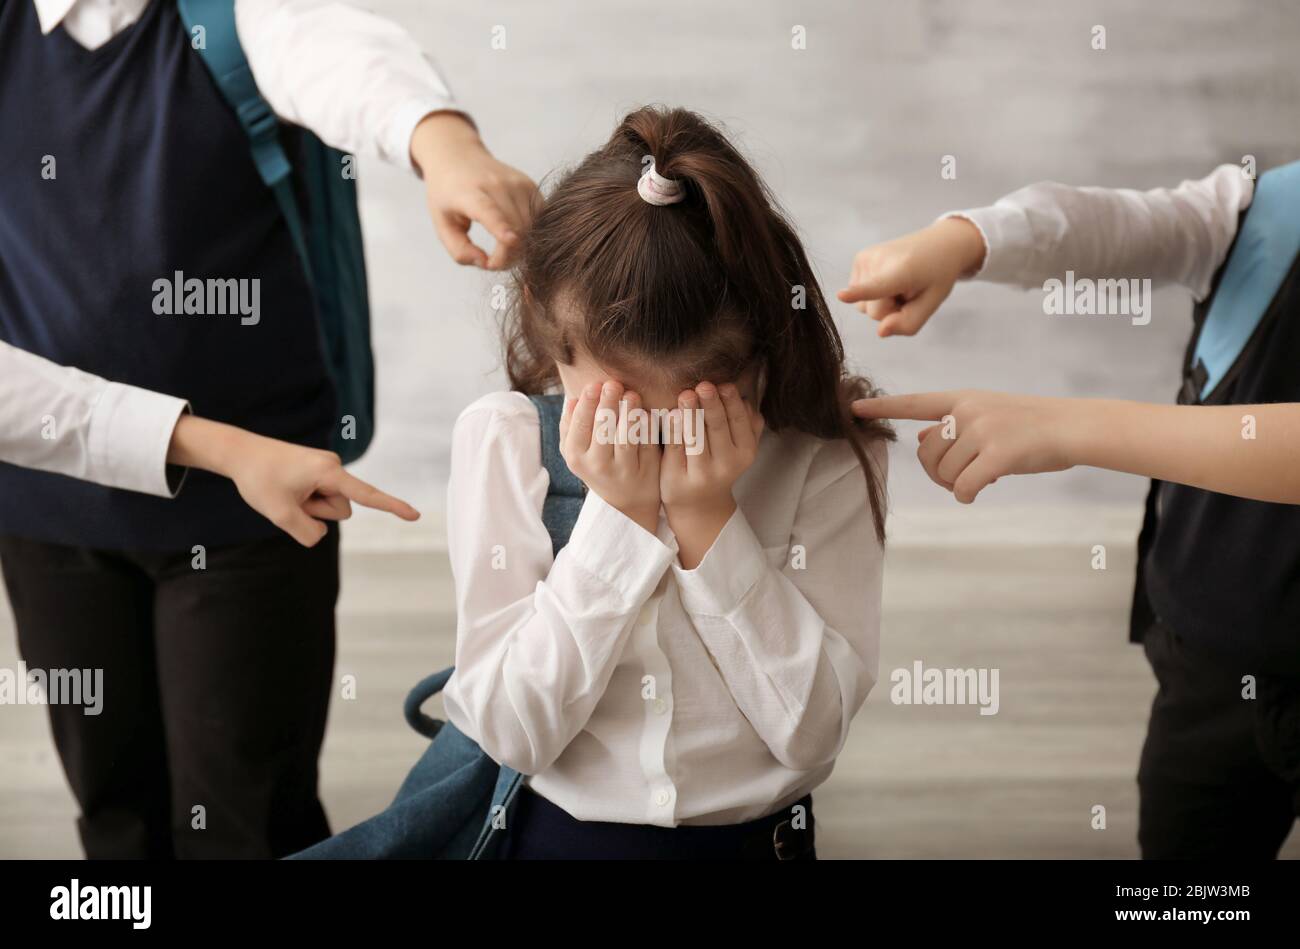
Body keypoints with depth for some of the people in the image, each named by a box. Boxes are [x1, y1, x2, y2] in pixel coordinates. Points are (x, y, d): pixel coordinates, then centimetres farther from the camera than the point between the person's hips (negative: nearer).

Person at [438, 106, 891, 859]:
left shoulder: (827, 452, -7)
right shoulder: (502, 442, -6)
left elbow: (813, 732, -10)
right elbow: (512, 732, -10)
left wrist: (708, 518, -17)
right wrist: (619, 515, -17)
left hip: (756, 834, 0)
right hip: (560, 831, 0)